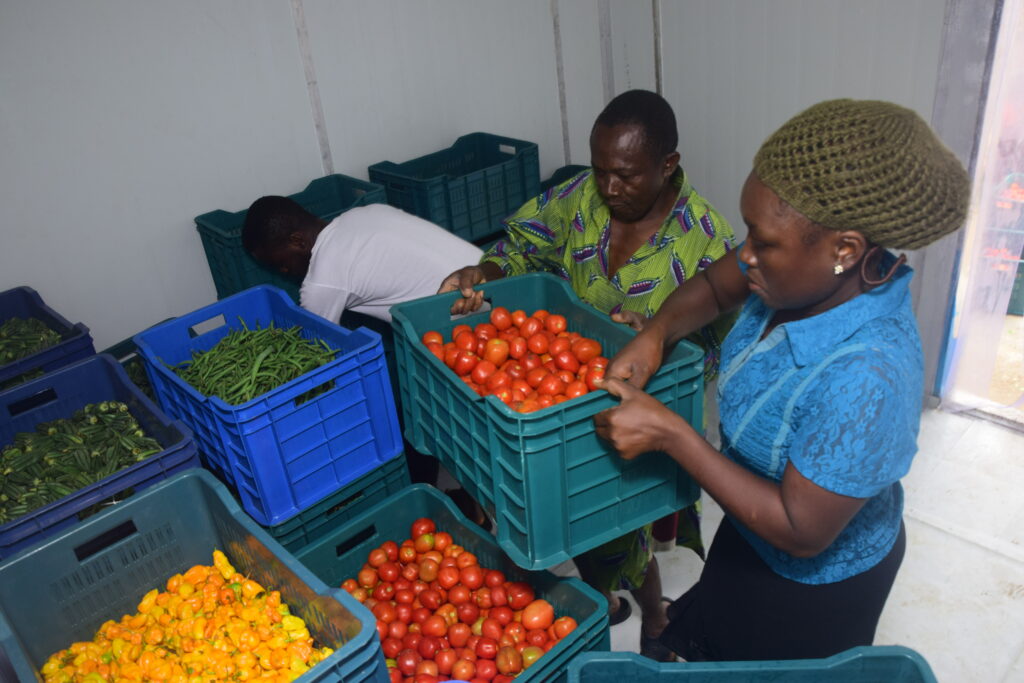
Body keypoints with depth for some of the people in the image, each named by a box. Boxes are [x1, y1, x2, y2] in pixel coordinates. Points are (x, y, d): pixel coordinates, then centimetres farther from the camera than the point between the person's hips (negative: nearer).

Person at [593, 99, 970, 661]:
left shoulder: (864, 379, -42)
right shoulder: (807, 269, -21)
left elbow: (802, 533, -32)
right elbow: (711, 287, -2)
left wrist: (670, 434, -35)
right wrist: (653, 335, -22)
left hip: (817, 577, -6)